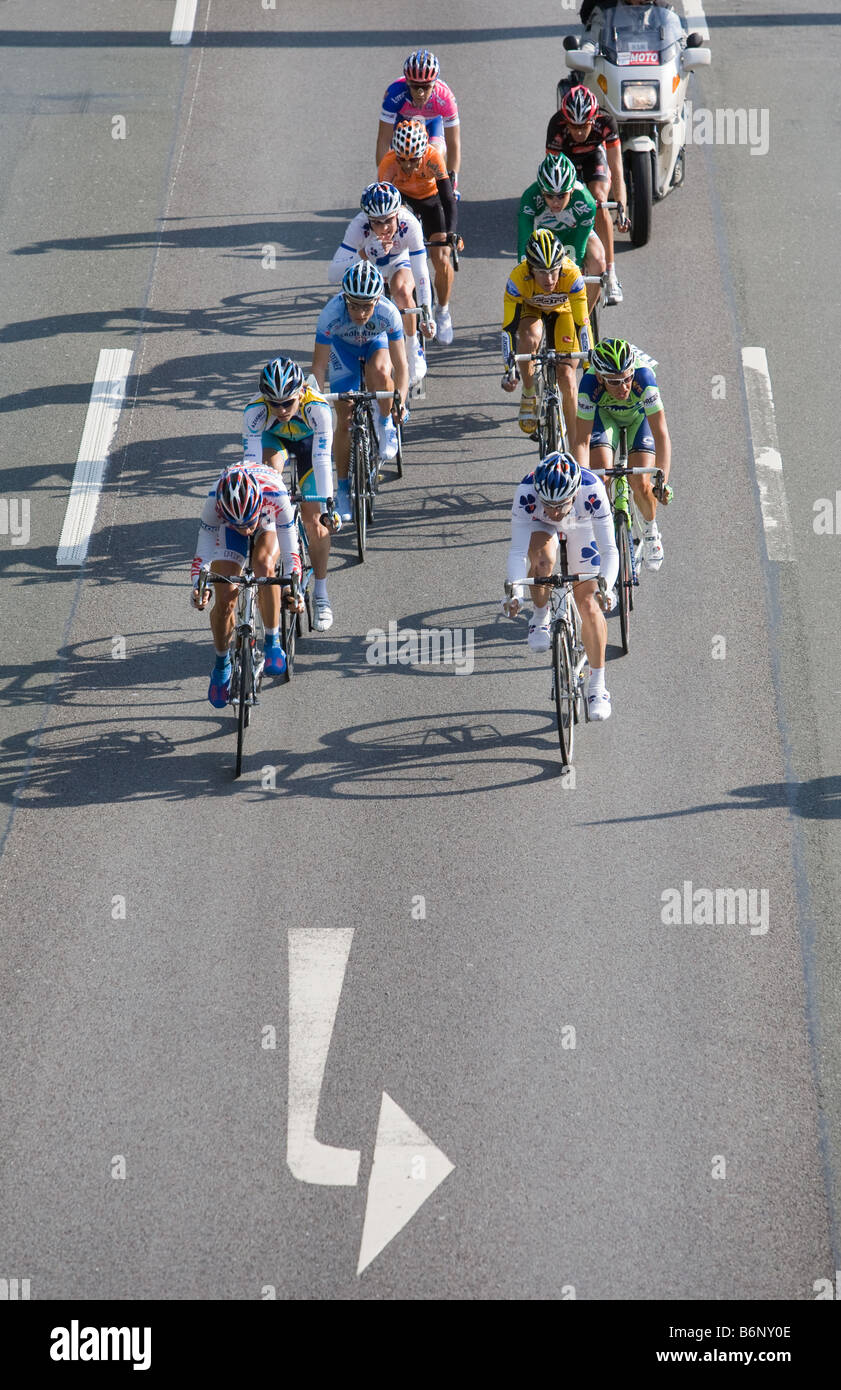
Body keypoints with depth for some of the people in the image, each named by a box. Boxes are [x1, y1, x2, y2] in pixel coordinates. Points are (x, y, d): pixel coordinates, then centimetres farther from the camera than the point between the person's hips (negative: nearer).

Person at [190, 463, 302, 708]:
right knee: (225, 600, -11)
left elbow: (290, 549, -37)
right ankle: (221, 665, 13)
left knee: (263, 564, -34)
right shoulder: (214, 501, -38)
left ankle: (273, 642, -17)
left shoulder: (275, 495, -42)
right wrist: (198, 586, -44)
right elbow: (203, 550, -30)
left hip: (271, 521, -1)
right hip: (228, 523, 1)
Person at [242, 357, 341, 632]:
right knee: (269, 469, -35)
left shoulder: (317, 408, -41)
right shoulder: (255, 410, -37)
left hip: (309, 439, -1)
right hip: (272, 437, 1)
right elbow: (251, 461, -37)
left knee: (314, 517, -8)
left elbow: (322, 460, -41)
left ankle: (321, 595, 6)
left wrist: (328, 506, -45)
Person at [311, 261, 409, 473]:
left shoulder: (388, 313, -36)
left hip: (375, 342, 0)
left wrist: (401, 400, -45)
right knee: (345, 420, -6)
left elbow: (401, 365, -32)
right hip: (342, 345, 0)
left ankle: (386, 423, -8)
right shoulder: (331, 314, -37)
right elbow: (319, 366, -28)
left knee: (380, 372, -36)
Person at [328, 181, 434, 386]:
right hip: (368, 267, 1)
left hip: (399, 264, -1)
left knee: (402, 291, -32)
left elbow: (421, 273, -32)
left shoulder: (409, 225, -36)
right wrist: (365, 254, -56)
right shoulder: (359, 225, -36)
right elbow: (333, 275, -42)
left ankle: (413, 349, -11)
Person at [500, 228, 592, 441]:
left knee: (567, 379, -11)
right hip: (530, 309, 0)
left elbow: (582, 324, -32)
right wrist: (509, 370, -36)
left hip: (562, 311, 0)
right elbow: (509, 327, -33)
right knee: (530, 337, -36)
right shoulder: (518, 278, -38)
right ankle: (529, 396, -13)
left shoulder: (572, 275, -38)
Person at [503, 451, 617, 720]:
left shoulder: (592, 491, -40)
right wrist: (515, 590, -53)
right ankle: (541, 618, -5)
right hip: (539, 525, 0)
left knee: (587, 602, -9)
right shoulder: (526, 493, -39)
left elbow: (609, 551, -38)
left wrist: (605, 586, -55)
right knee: (542, 558, -35)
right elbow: (517, 551, -37)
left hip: (580, 525, 0)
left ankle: (597, 685, 4)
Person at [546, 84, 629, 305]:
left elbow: (616, 170, -36)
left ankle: (611, 276, -22)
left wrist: (621, 207, -47)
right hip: (566, 159, 1)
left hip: (594, 155, -1)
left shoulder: (606, 123, -36)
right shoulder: (557, 127, -37)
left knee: (598, 201, -24)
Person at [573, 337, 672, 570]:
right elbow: (582, 440, -33)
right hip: (604, 413, 1)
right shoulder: (589, 384, -37)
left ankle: (650, 532, 17)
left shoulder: (643, 378, -41)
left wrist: (663, 481, -51)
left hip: (639, 414, -1)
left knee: (641, 485, -14)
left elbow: (661, 434, -41)